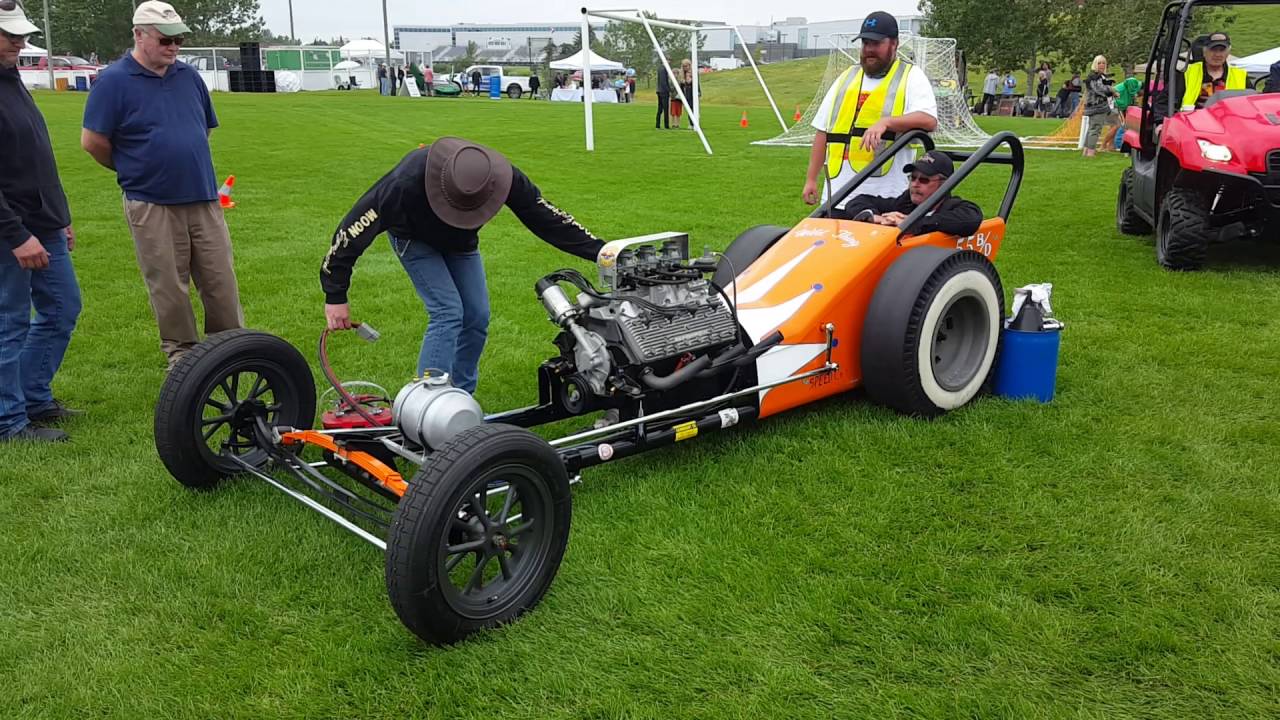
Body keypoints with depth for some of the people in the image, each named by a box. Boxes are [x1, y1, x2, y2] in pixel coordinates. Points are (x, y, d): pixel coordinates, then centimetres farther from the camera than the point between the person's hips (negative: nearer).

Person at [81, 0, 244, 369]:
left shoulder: (189, 75, 9)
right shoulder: (113, 81, -6)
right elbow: (92, 141, -6)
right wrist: (133, 170, 6)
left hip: (203, 199, 4)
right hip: (151, 205, -4)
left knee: (221, 280, 6)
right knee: (169, 288, 4)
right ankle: (181, 352, 18)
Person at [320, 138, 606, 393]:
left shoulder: (505, 178, -35)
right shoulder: (408, 181, -43)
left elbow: (549, 218, -20)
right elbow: (352, 229, -33)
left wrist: (600, 251, -20)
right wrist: (335, 296, -28)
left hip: (461, 243, 4)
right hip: (415, 240, -4)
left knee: (477, 316, -2)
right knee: (448, 312, -21)